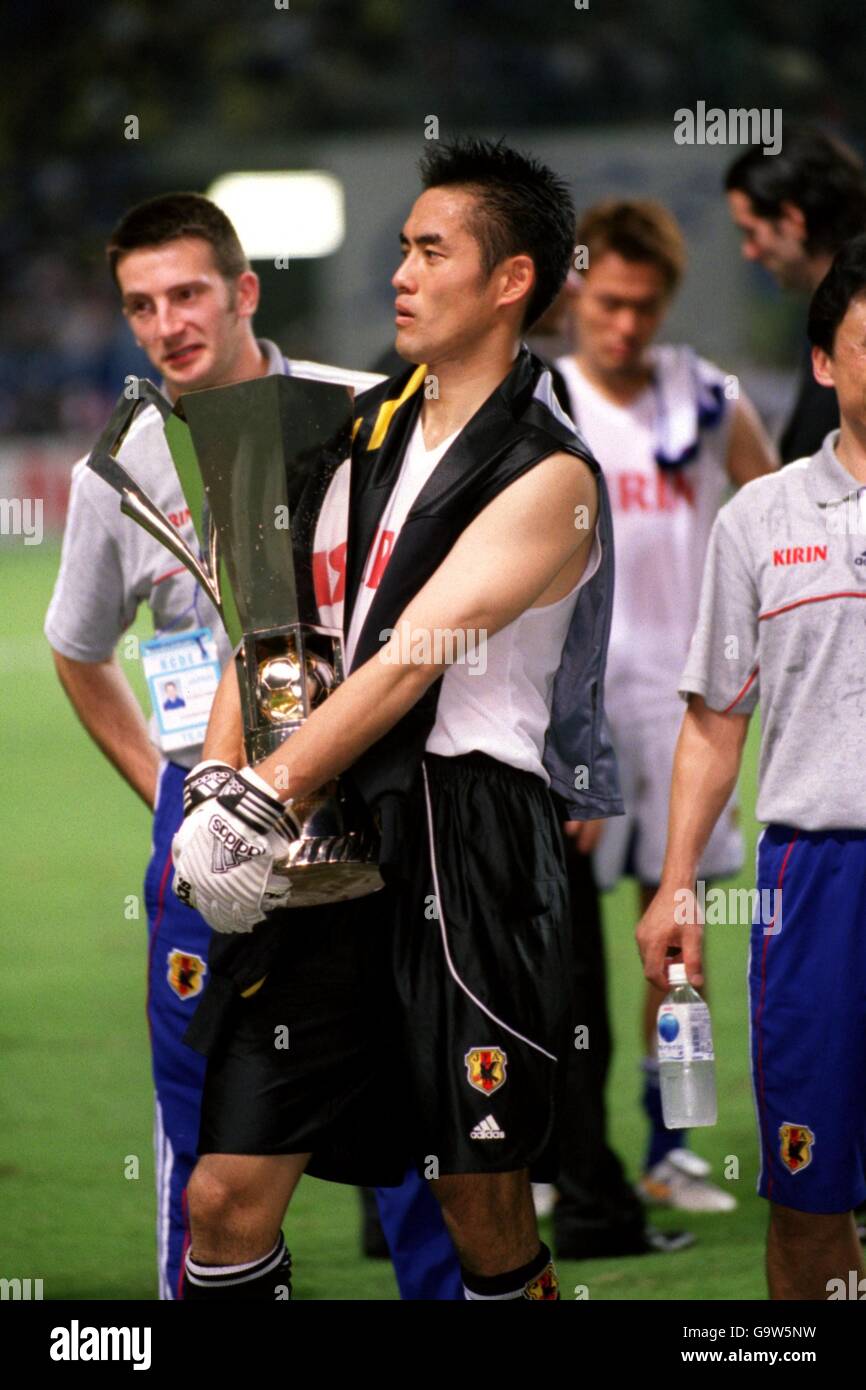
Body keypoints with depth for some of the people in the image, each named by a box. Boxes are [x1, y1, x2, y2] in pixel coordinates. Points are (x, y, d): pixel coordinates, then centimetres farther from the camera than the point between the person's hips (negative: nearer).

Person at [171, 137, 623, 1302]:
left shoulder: (552, 477, -7)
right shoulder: (368, 428, 15)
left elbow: (413, 658, -16)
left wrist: (263, 801, -22)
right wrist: (217, 786, -5)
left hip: (468, 857, -6)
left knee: (491, 1228, 1)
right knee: (228, 1199, 0)